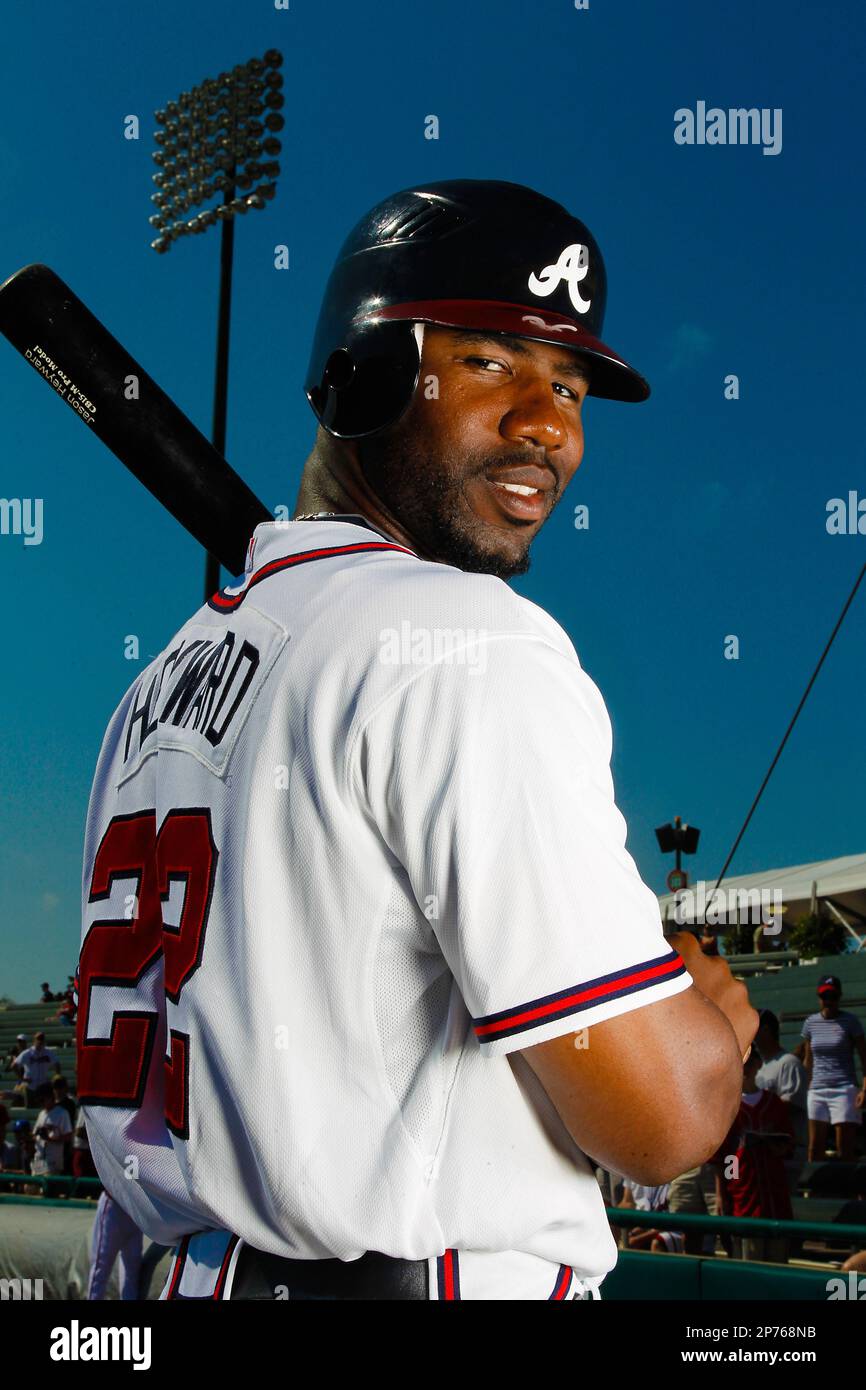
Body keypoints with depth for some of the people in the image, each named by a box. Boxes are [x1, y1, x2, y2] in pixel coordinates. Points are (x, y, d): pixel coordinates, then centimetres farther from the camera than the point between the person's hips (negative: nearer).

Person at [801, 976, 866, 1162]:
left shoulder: (850, 1021, -1)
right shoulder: (811, 1022, 9)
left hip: (844, 1090, -4)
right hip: (817, 1091, 4)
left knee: (845, 1151, -6)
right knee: (815, 1149, 2)